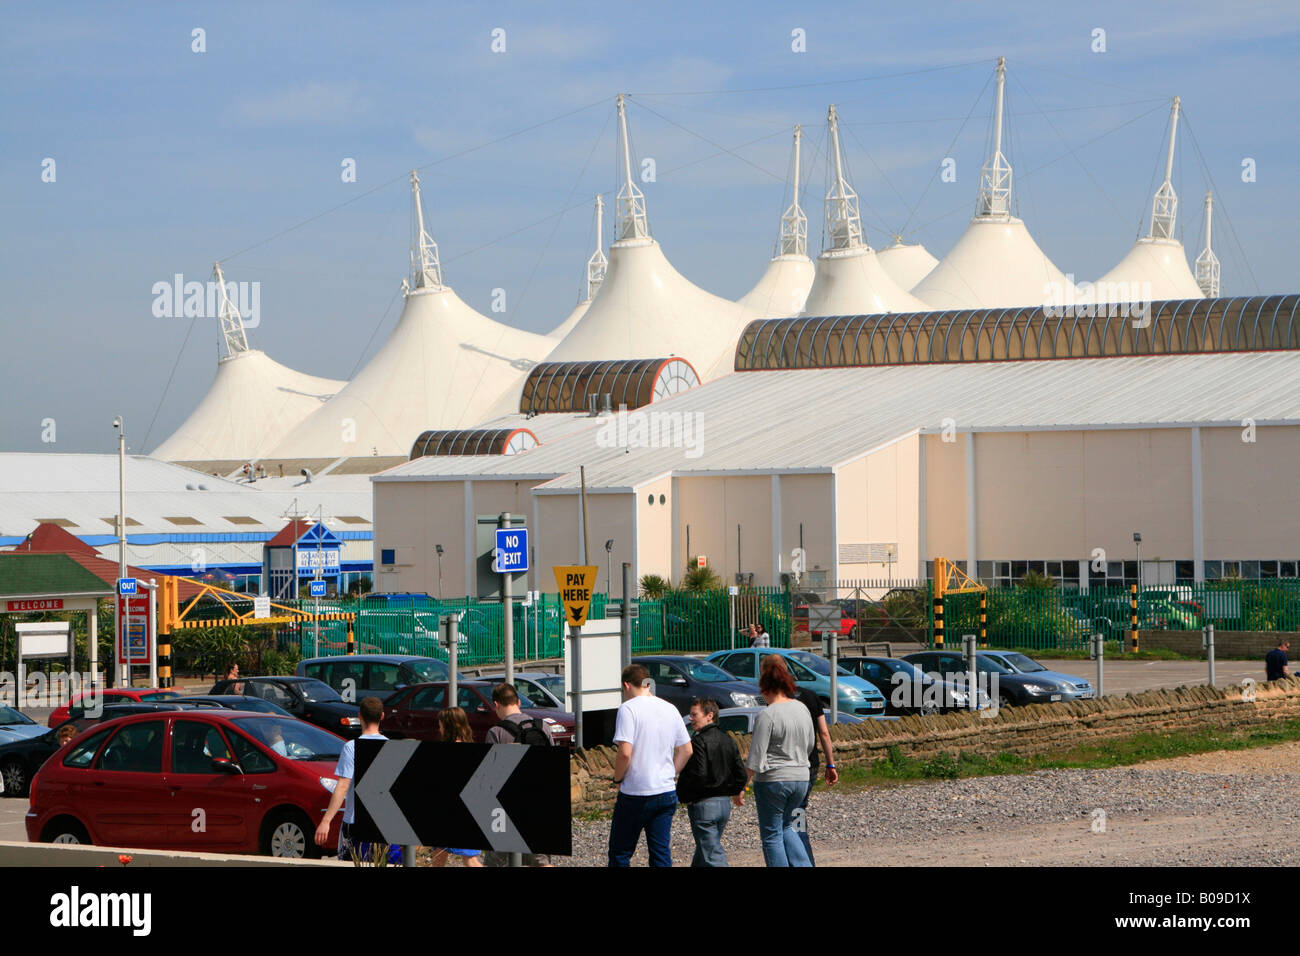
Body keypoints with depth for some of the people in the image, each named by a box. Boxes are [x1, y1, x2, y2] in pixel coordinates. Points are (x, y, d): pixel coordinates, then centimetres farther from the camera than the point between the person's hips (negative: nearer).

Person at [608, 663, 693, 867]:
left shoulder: (628, 708, -11)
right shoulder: (670, 709, 9)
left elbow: (625, 752, -19)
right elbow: (686, 751, 13)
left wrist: (617, 779, -4)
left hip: (635, 794, -5)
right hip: (667, 792, 5)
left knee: (620, 853, 5)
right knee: (662, 854, 8)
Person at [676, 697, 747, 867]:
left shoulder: (699, 742, -15)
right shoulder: (728, 741, 10)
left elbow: (698, 776, -24)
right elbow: (741, 774, 13)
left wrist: (682, 796, -11)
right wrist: (737, 792, 31)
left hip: (703, 804, -8)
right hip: (725, 803, 8)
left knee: (712, 855, -8)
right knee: (703, 850, 21)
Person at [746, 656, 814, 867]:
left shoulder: (767, 715, -15)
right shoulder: (802, 709, 5)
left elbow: (756, 757, -16)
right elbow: (809, 745, 17)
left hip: (773, 779, -7)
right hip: (801, 777, 7)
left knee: (771, 835, 5)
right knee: (785, 826, 22)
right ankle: (803, 865, 5)